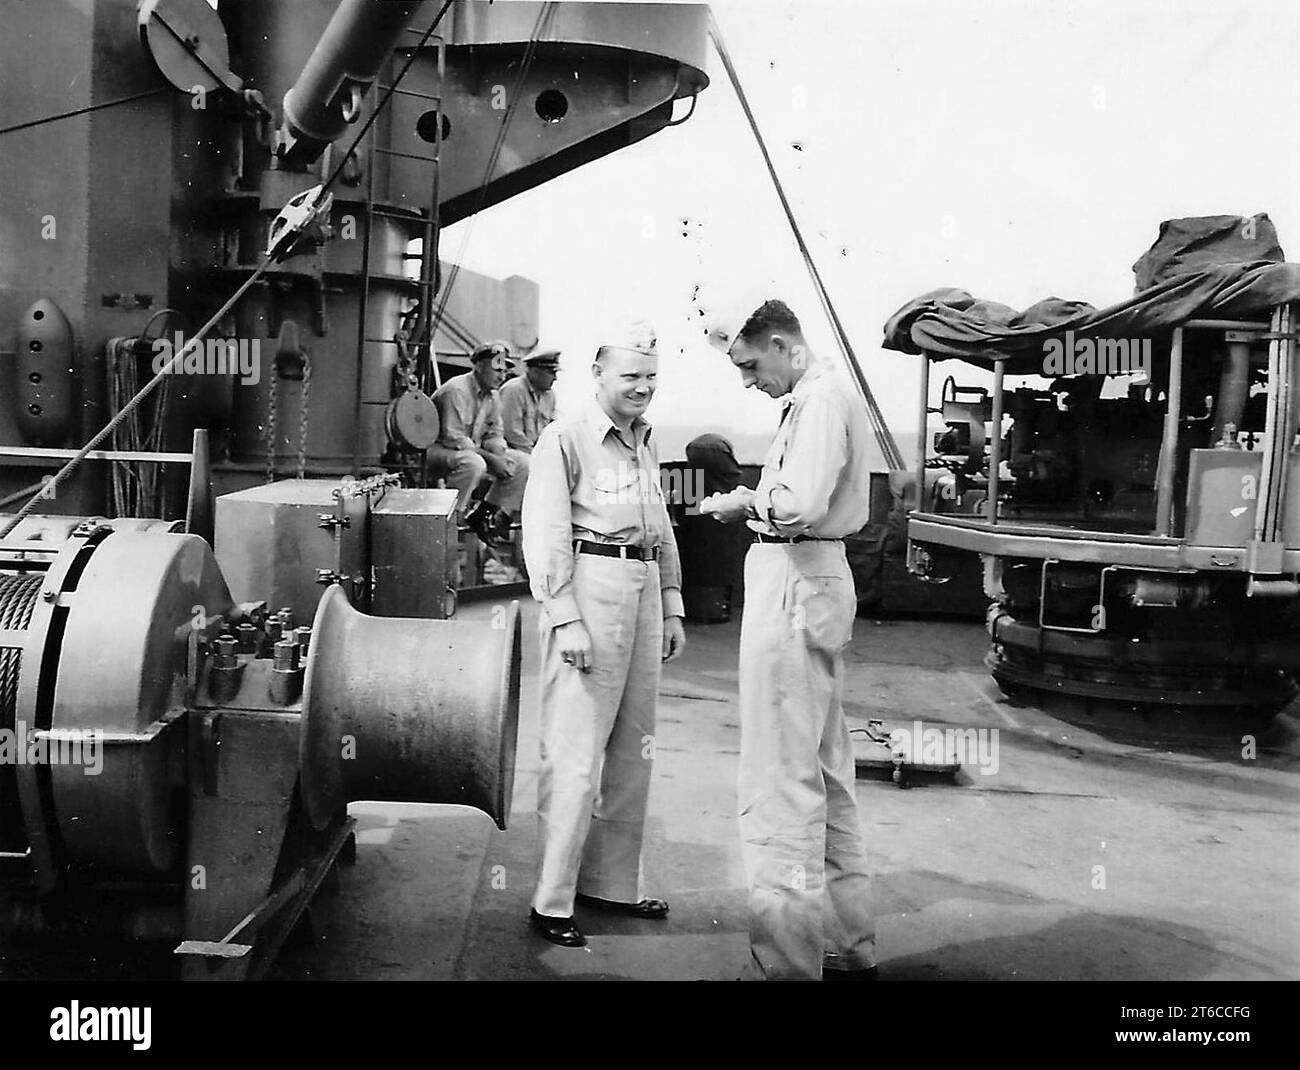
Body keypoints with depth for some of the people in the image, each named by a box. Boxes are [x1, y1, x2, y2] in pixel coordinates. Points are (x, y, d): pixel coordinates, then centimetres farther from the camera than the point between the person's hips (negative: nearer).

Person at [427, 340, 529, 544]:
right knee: (473, 463, -40)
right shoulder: (456, 390, -20)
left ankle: (483, 513, 3)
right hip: (437, 449, -9)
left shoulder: (493, 396, 8)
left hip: (472, 450, 9)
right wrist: (491, 458, -27)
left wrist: (502, 456, -13)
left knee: (523, 463, -1)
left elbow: (494, 435, 11)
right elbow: (454, 438, -26)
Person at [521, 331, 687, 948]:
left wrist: (671, 608, 18)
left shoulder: (646, 444, 18)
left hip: (644, 590, 8)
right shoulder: (566, 439, -6)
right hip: (589, 587, -8)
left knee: (632, 752, 13)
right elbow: (544, 535, -11)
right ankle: (551, 902, 4)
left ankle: (611, 884, 26)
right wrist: (566, 620, -17)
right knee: (575, 755, -6)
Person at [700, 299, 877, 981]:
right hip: (815, 577, 11)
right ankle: (848, 946, 28)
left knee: (780, 777, -6)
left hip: (796, 585, -11)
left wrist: (745, 500, -8)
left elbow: (800, 504, -24)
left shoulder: (822, 399, -13)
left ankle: (786, 962, 2)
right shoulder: (818, 398, 19)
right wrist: (756, 504, 6)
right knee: (824, 770, 16)